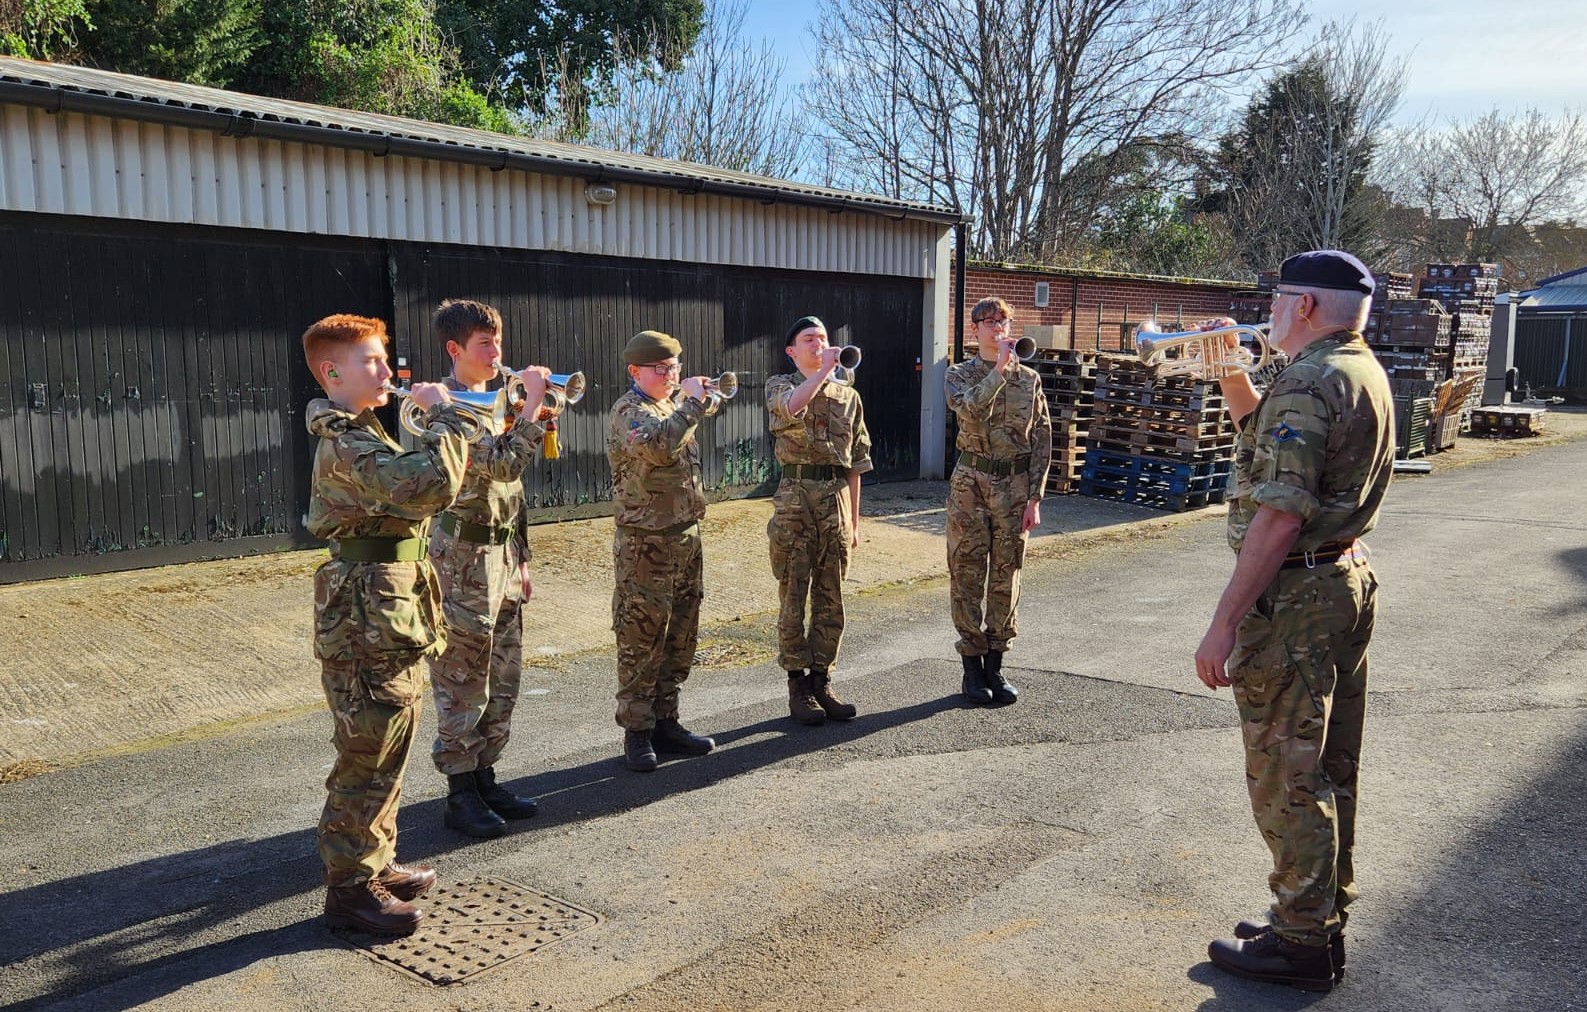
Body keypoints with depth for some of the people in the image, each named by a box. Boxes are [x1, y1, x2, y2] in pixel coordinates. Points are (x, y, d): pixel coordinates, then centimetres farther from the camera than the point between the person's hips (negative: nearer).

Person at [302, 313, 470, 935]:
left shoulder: (362, 437, 17)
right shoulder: (346, 444, -18)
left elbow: (412, 496, 20)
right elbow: (435, 485, -31)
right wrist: (443, 413, -20)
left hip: (391, 623, 11)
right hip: (368, 624, -11)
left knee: (386, 755, 19)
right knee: (367, 760, 0)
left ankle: (375, 864, 32)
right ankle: (349, 889, 13)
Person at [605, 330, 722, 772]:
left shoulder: (671, 405, 15)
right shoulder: (630, 411, -12)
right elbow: (658, 445, -34)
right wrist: (692, 402, -25)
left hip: (686, 537, 9)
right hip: (645, 546, -9)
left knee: (680, 639, 13)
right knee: (641, 640, -1)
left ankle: (665, 722, 25)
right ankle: (637, 732, 9)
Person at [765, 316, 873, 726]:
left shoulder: (848, 395, 13)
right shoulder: (779, 386, 2)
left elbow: (856, 462, 13)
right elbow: (792, 406, -26)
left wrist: (854, 519, 11)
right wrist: (825, 369, -21)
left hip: (837, 501, 4)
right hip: (796, 500, -3)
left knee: (830, 600, 8)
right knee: (794, 599, 2)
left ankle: (822, 681, 19)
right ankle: (798, 687, 12)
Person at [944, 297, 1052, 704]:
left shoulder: (1029, 379, 6)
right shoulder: (960, 374, 1)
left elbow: (1042, 441, 4)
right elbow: (972, 409, -22)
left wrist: (1035, 498, -2)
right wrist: (1000, 367, -23)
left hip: (1015, 487, 2)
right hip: (970, 485, -2)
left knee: (1006, 578, 7)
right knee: (967, 577, 2)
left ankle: (995, 666, 18)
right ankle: (973, 667, 14)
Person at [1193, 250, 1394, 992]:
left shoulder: (1306, 382, -19)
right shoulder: (1366, 373, 13)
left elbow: (1281, 516, -26)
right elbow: (1269, 442, 25)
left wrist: (1224, 623, -24)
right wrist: (1231, 376, 16)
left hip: (1295, 597, -10)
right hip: (1349, 583, 10)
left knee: (1285, 774, 0)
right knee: (1329, 771, 18)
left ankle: (1300, 943, 12)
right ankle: (1323, 924, 31)